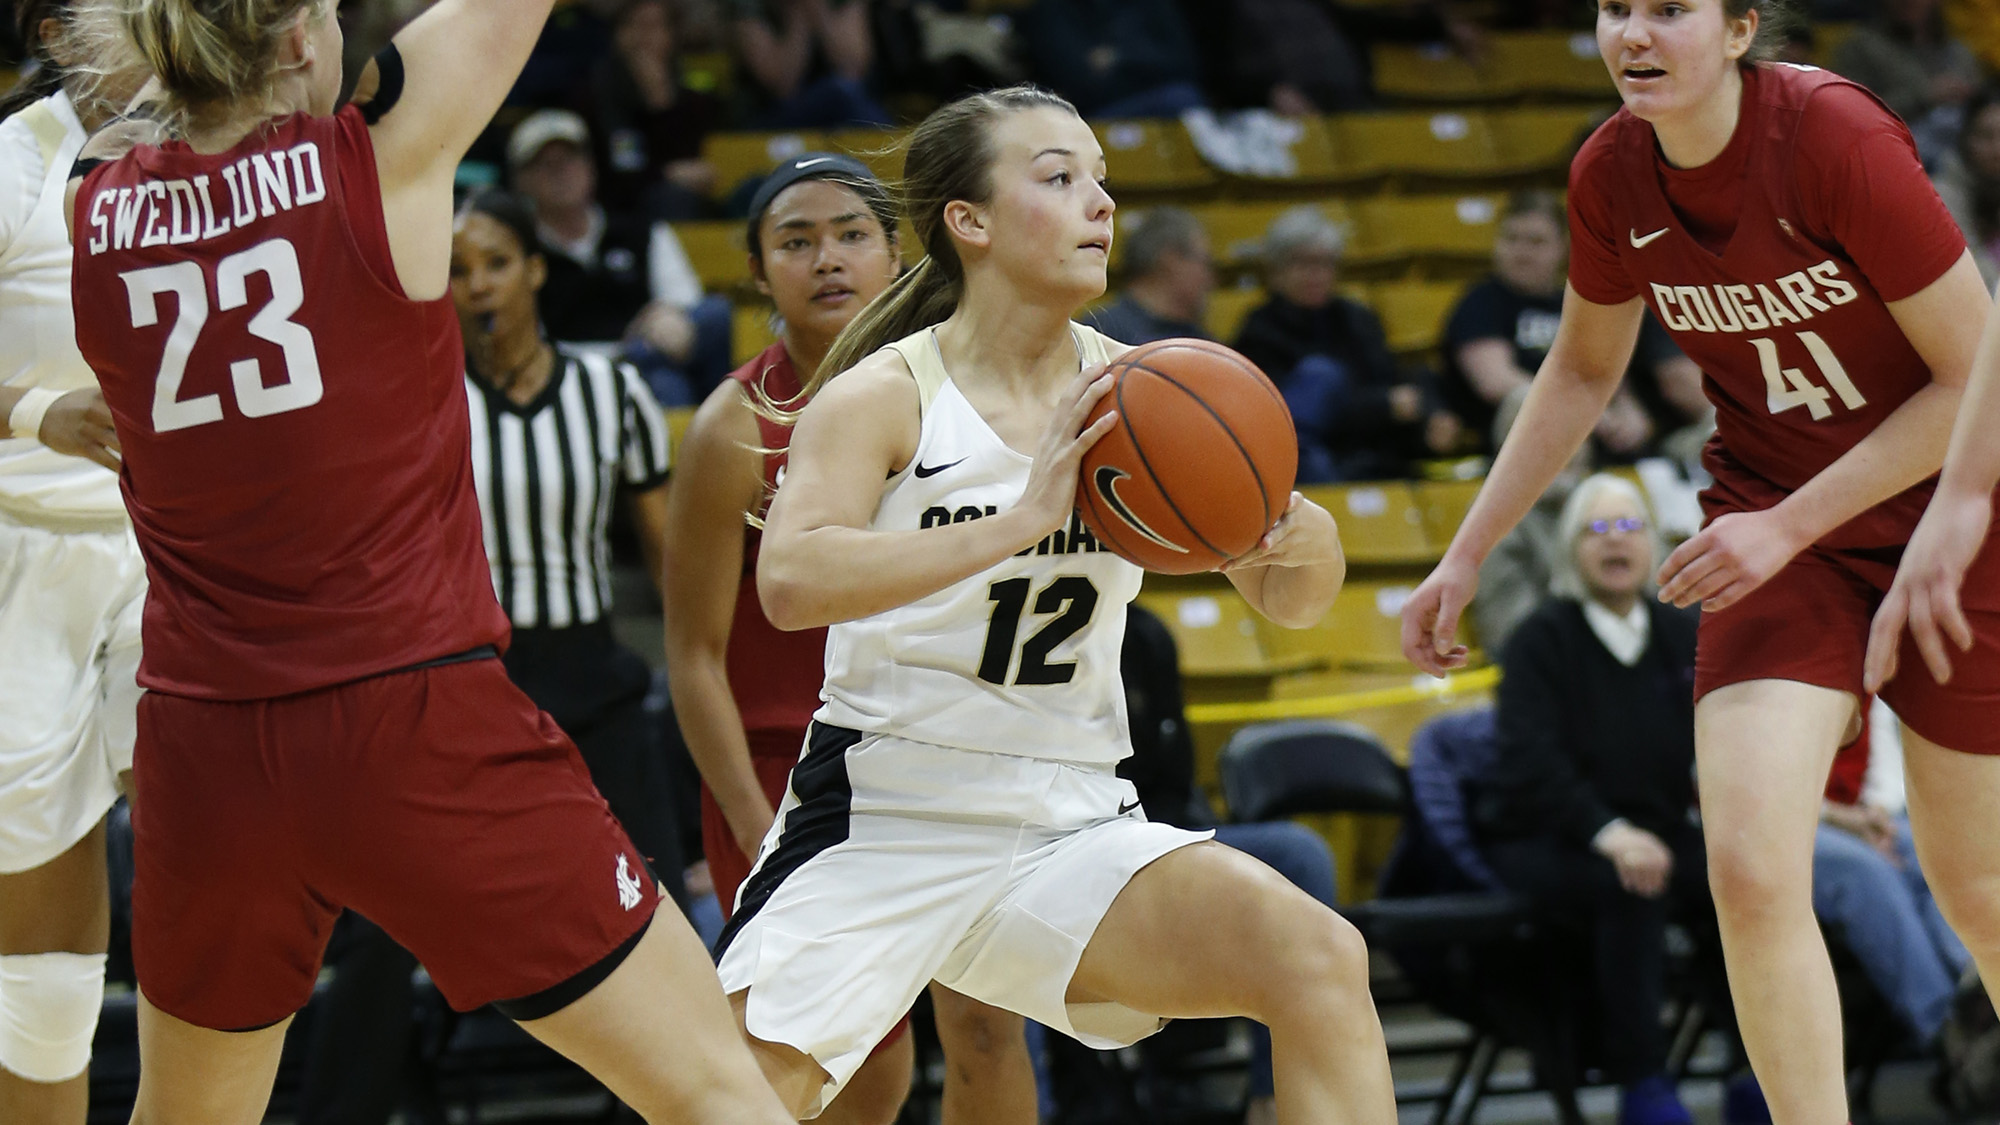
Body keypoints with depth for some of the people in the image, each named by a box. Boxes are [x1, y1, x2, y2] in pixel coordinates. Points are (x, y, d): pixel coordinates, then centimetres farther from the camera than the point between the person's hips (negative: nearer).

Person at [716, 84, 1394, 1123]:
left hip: (1069, 831, 3)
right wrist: (1022, 521, -35)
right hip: (875, 829, -3)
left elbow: (1286, 601, 10)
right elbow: (789, 581, -28)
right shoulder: (884, 397, -10)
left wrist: (1302, 540, -15)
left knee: (1320, 960, -19)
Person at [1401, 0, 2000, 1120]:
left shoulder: (1836, 134, -24)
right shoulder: (1611, 176, -9)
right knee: (1750, 870, -16)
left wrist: (1787, 525, -21)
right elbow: (1583, 371, 12)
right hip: (1773, 526, 3)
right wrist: (1465, 557, 10)